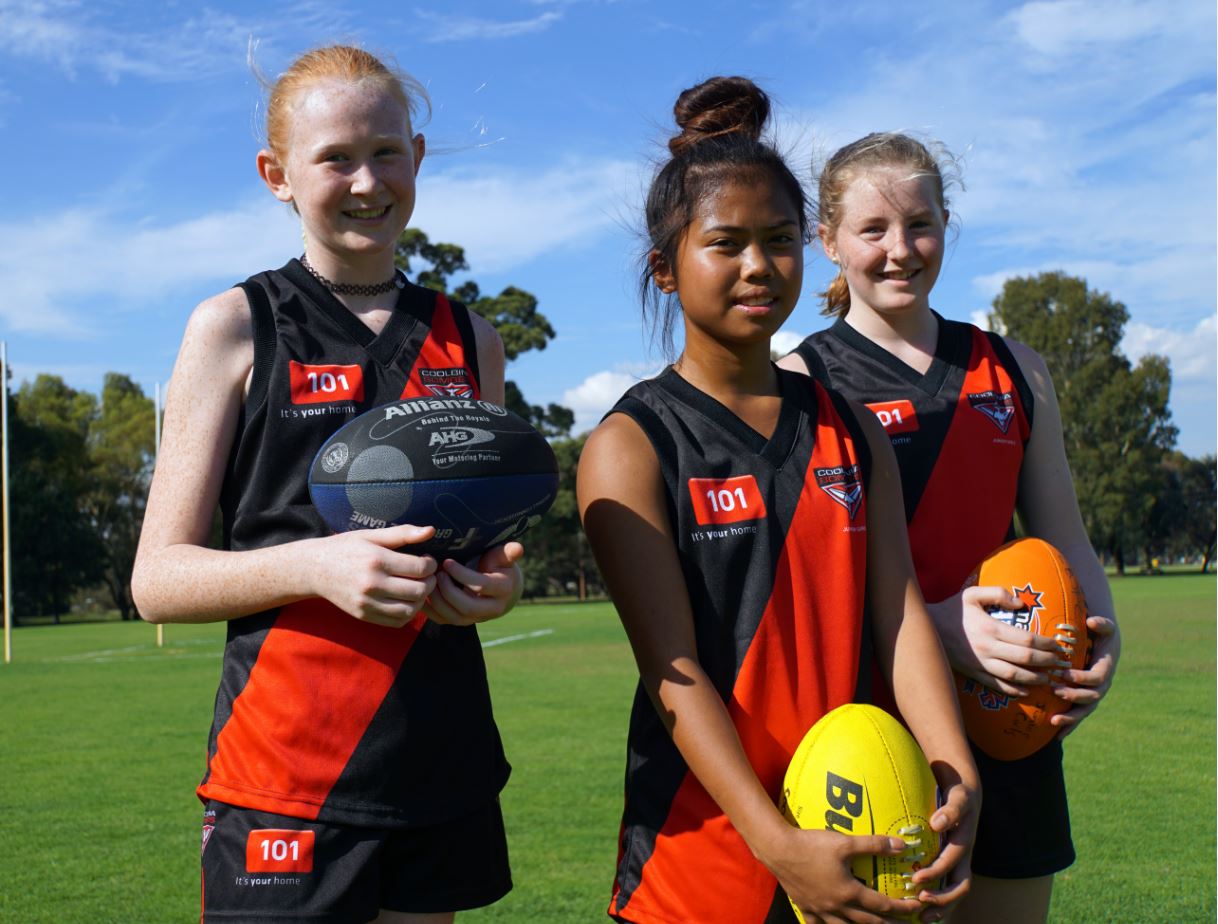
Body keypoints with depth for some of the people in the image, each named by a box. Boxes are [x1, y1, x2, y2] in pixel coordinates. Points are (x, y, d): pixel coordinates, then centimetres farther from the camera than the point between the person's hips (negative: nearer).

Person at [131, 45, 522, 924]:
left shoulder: (470, 340, 11)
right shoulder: (235, 326, 0)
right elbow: (159, 577, -3)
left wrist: (498, 582, -4)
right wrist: (315, 562, -21)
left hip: (443, 771, 4)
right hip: (284, 775, -4)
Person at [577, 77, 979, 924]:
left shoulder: (851, 431, 8)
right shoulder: (631, 447, -7)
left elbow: (901, 615, 0)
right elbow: (675, 671, -15)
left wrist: (957, 782, -15)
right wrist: (777, 843, -24)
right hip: (704, 847, -4)